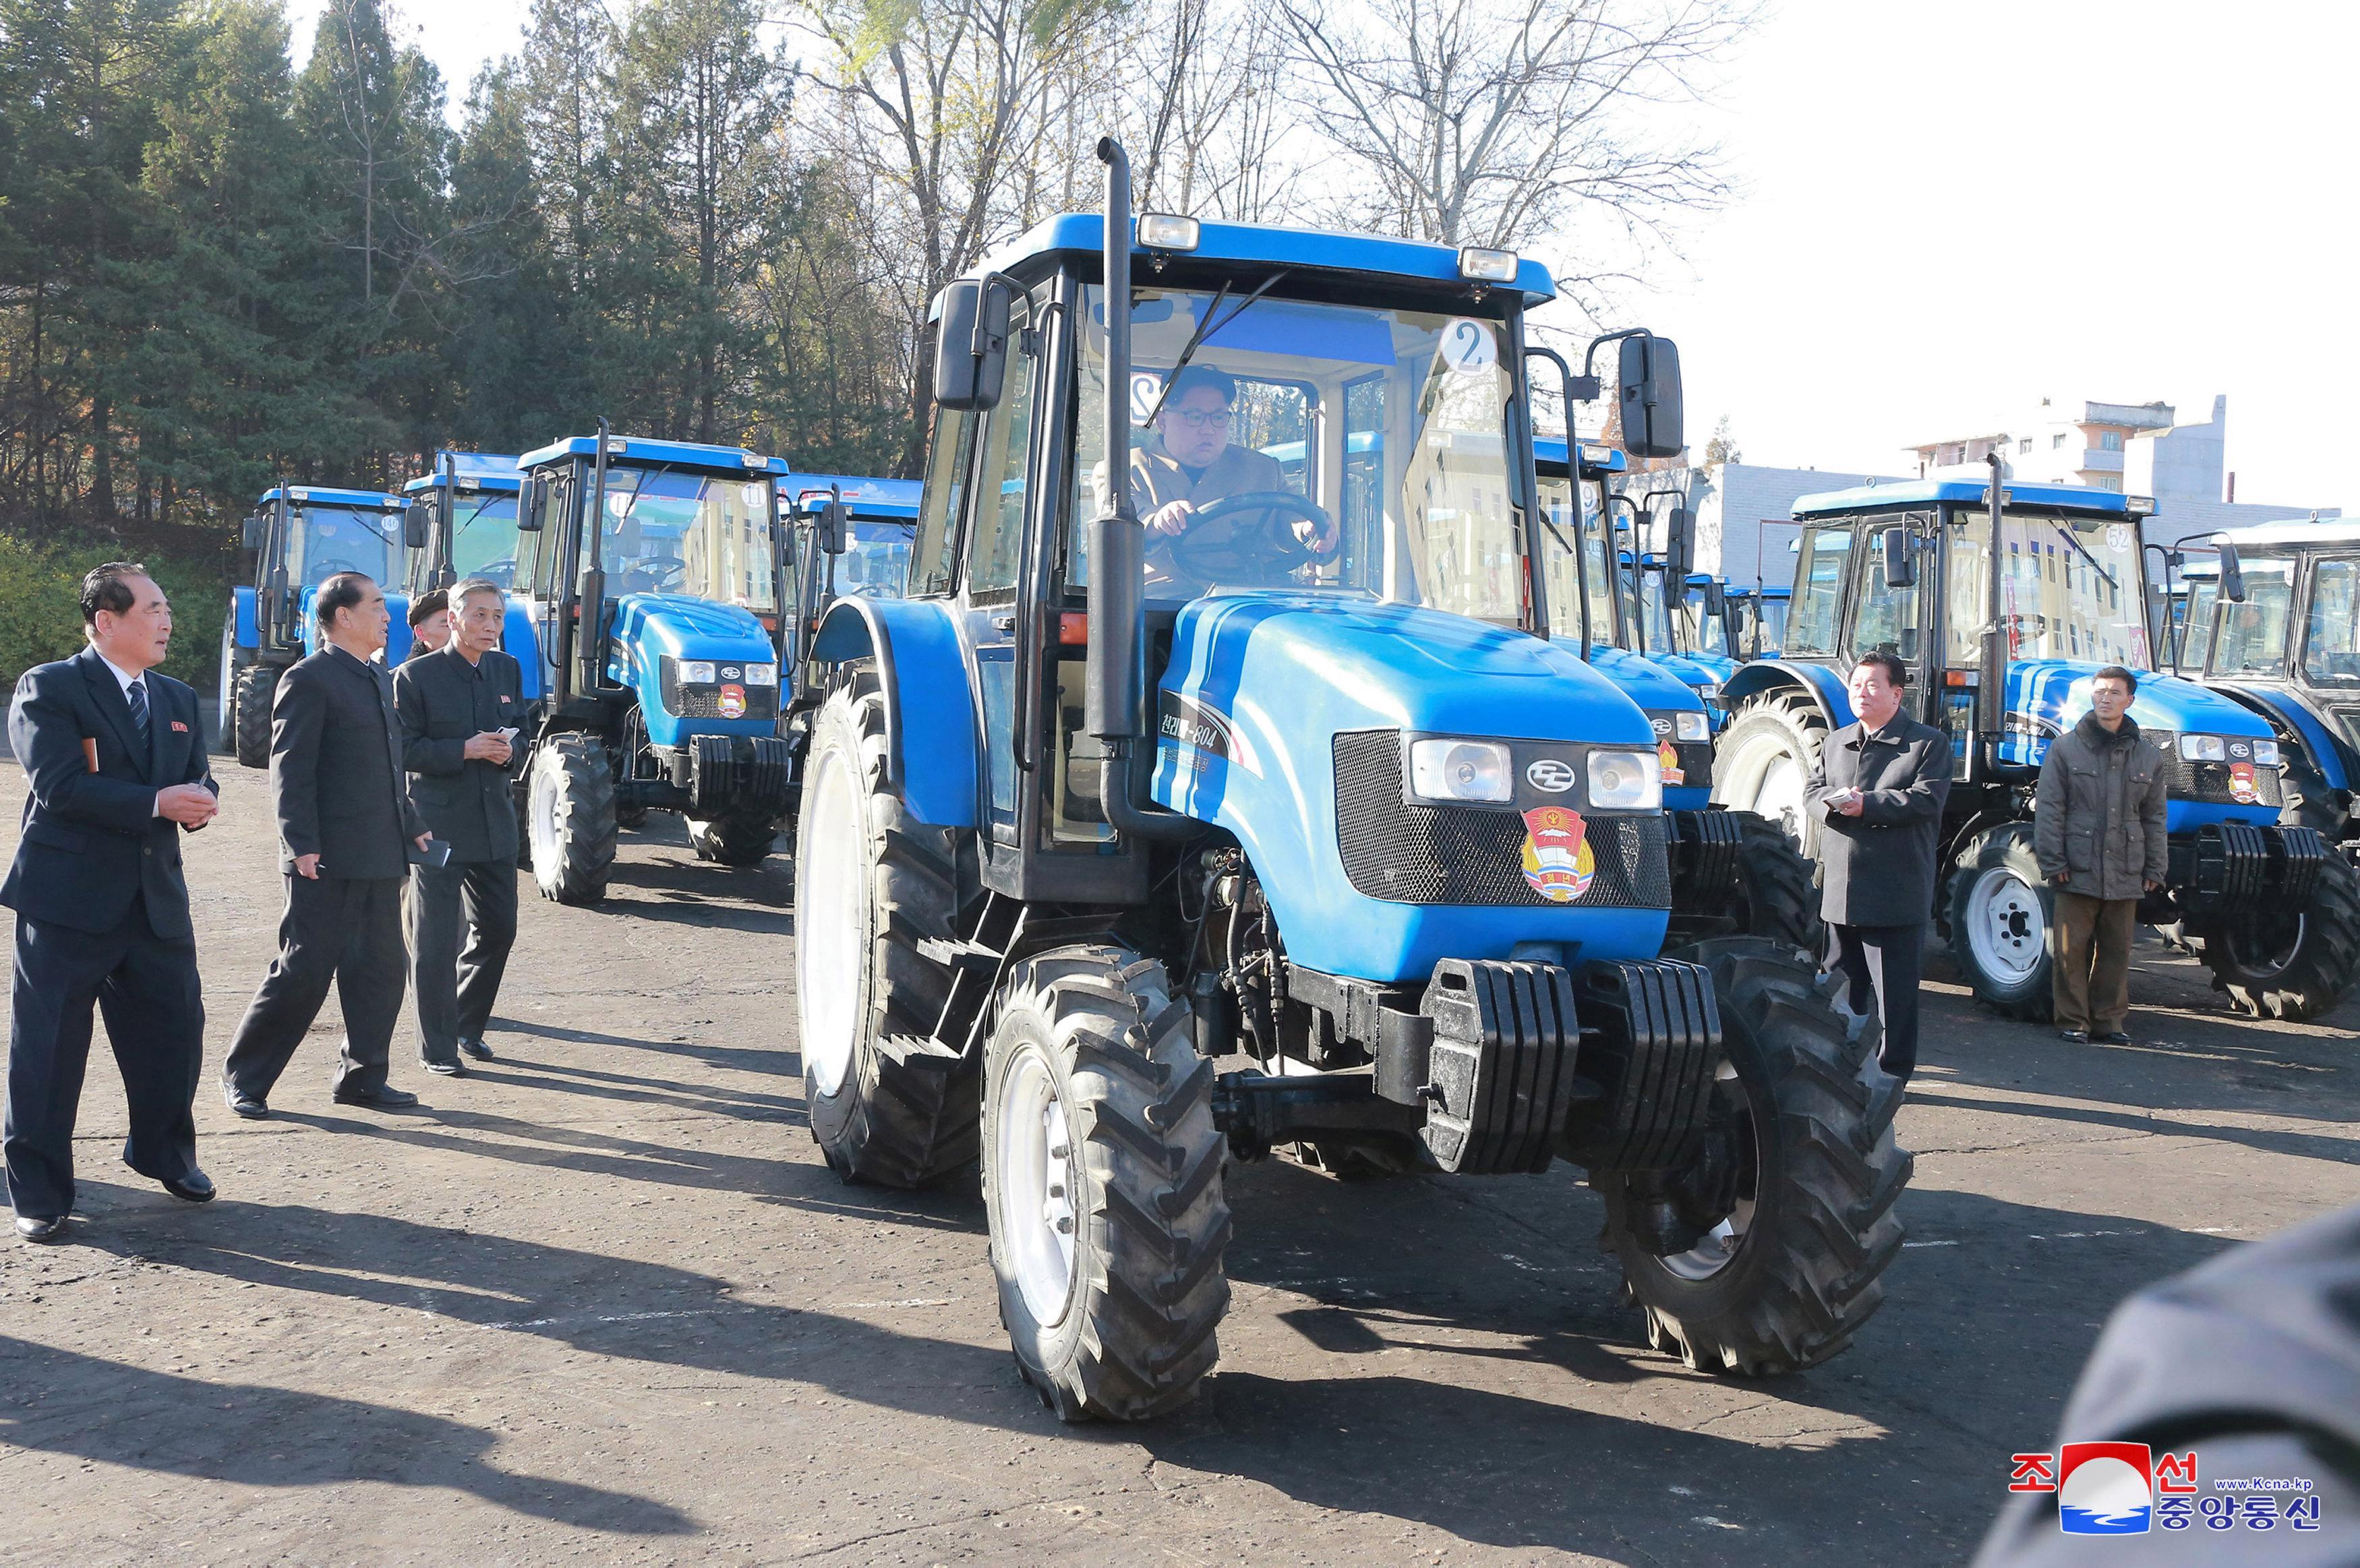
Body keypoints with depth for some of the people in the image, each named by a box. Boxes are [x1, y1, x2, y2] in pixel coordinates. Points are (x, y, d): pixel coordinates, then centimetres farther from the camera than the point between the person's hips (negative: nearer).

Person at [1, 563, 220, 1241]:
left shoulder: (178, 699, 16)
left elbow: (196, 779, 13)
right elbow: (59, 784, -17)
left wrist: (198, 798, -11)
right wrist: (155, 802, -22)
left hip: (156, 899, 6)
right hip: (68, 899, -6)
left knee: (174, 1033, 11)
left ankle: (164, 1153, 34)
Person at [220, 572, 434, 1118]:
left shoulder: (378, 679, 18)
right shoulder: (309, 680, -9)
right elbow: (290, 769, -13)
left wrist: (411, 825, 23)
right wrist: (301, 845, -19)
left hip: (380, 855, 8)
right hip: (330, 859, -8)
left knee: (380, 969, 10)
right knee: (305, 971, -4)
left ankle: (362, 1077, 20)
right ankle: (244, 1078, 9)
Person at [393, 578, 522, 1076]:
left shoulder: (509, 670, 10)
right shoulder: (417, 676, -6)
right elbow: (404, 750, -10)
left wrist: (508, 750, -5)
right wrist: (465, 750, -21)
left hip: (495, 822, 6)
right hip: (438, 824, -5)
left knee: (498, 929, 11)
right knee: (435, 941, -1)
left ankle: (468, 1024, 31)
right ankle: (438, 1047, 7)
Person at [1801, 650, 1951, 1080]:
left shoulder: (1928, 744, -3)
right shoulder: (1836, 743, 17)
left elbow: (1926, 800, -14)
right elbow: (1812, 792, 10)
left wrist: (1867, 804, -20)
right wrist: (1834, 804, -13)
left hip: (1895, 894, -6)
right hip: (1840, 889, 6)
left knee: (1894, 990, -1)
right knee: (1844, 983, 16)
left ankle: (1893, 1072, 8)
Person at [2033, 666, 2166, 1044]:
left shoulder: (2149, 756, 10)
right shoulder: (2066, 748, 1)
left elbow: (2154, 818, 14)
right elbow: (2048, 809, -2)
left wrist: (2154, 869, 9)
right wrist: (2052, 861, -8)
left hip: (2125, 876, 3)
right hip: (2078, 871, -3)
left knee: (2116, 951, 8)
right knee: (2072, 949, 0)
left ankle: (2109, 1022, 17)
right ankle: (2073, 1021, 9)